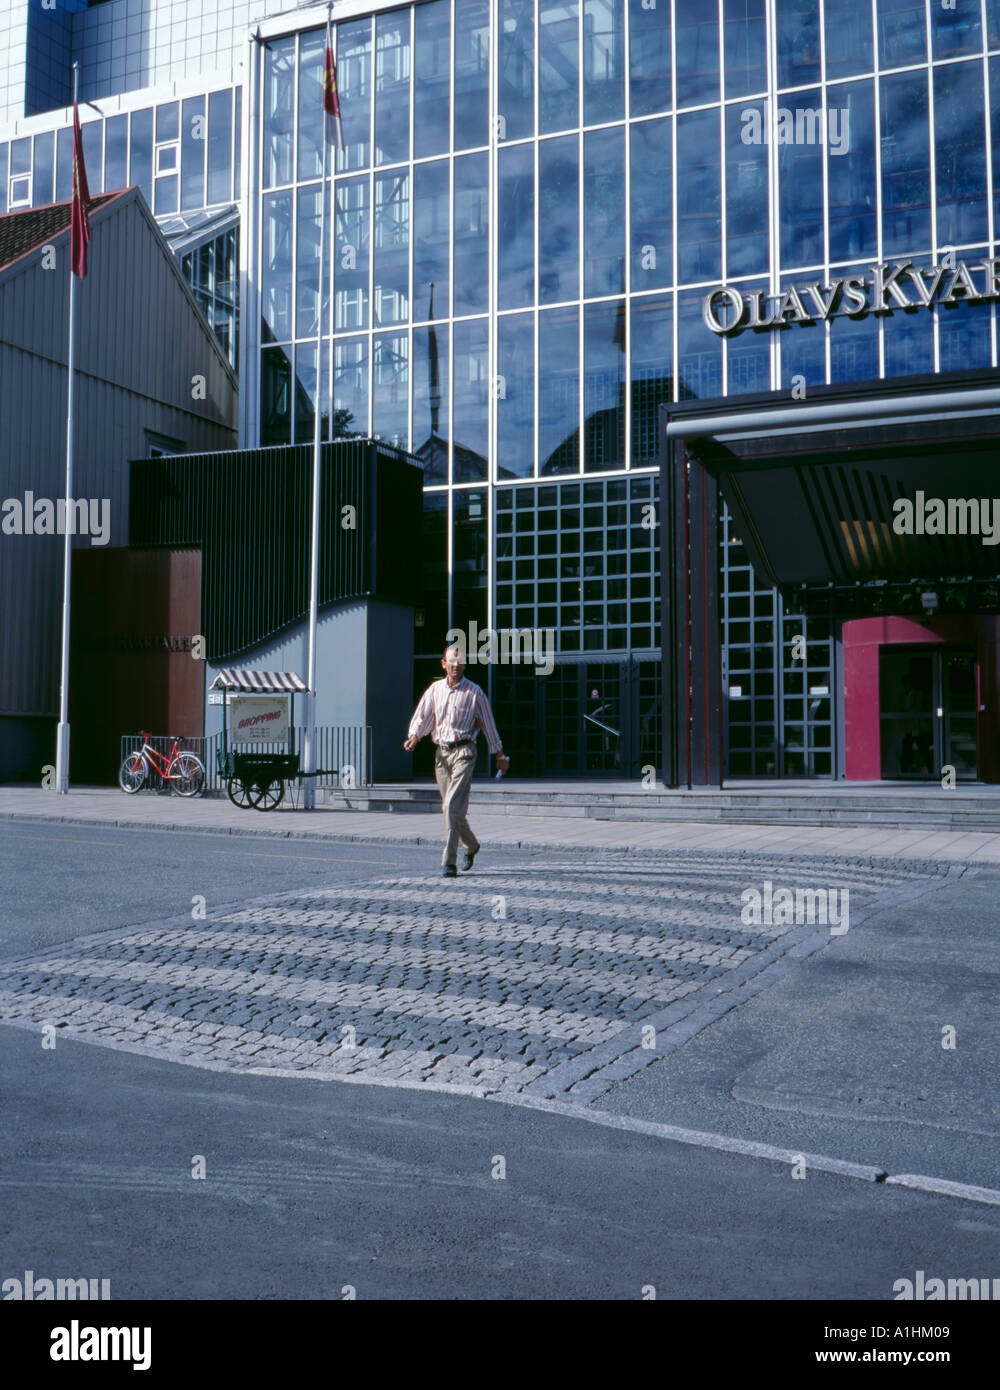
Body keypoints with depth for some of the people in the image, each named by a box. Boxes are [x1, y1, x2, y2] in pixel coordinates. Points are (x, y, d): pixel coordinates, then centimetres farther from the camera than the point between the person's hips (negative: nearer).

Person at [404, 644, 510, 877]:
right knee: (451, 807, 11)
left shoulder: (474, 692, 1)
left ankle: (449, 862, -15)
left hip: (464, 751, -4)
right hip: (441, 753, 4)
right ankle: (471, 846, 35)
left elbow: (488, 724, 8)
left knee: (453, 806, -16)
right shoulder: (435, 689, 10)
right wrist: (414, 737, -7)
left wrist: (500, 756, 12)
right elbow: (422, 718, 14)